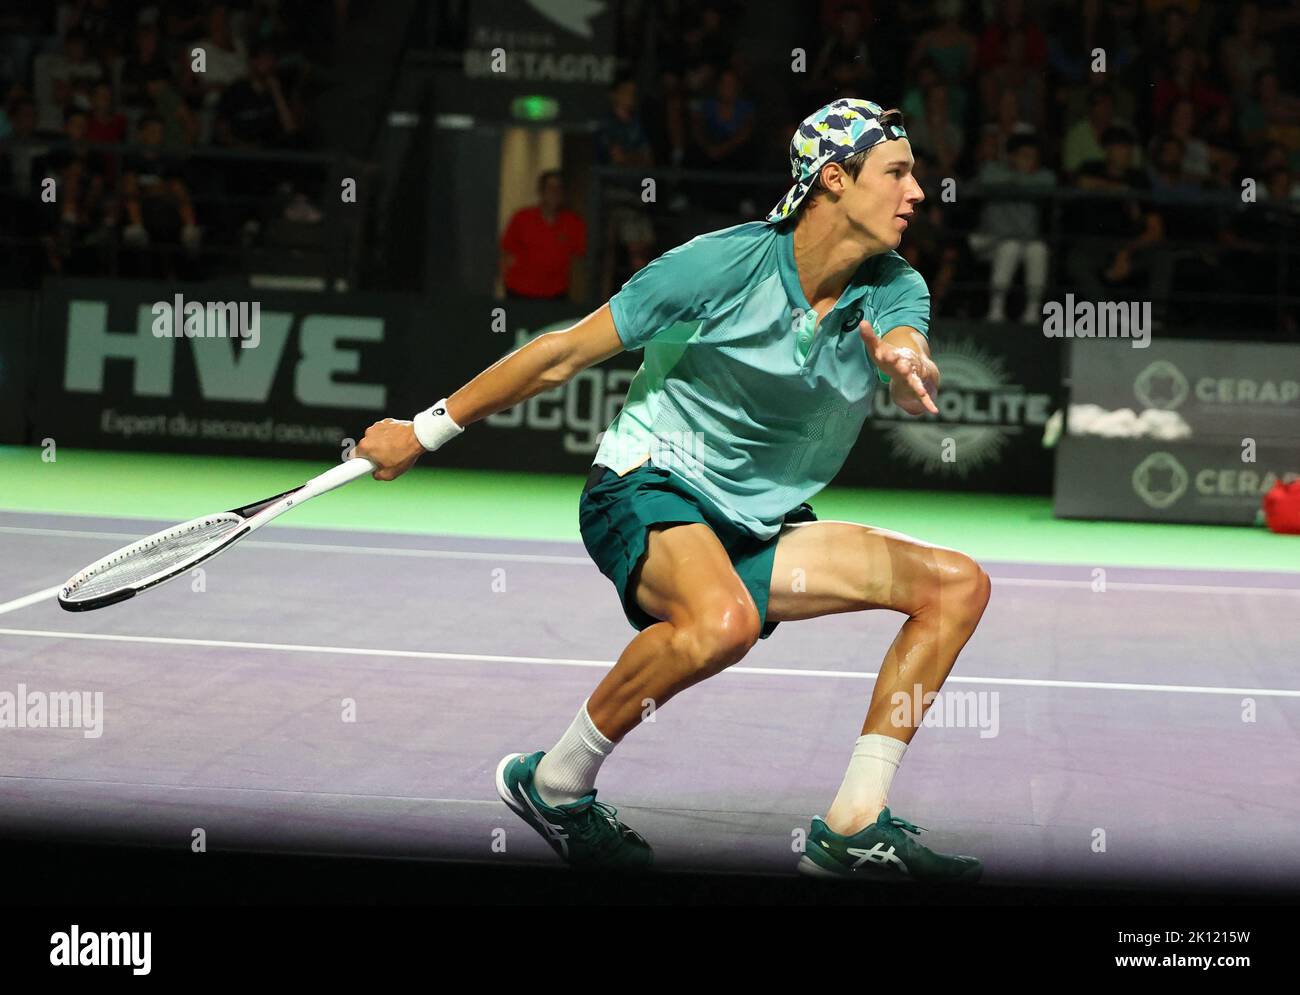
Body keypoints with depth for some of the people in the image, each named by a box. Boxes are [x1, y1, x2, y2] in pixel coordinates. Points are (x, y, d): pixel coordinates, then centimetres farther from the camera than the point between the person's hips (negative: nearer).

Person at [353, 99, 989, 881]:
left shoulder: (896, 289, -2)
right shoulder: (723, 265, -15)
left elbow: (917, 393, -24)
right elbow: (563, 355, -7)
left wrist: (911, 370, -50)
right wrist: (426, 432, -2)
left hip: (762, 528, 6)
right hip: (649, 490, -6)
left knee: (958, 584, -8)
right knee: (724, 619, -39)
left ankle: (854, 826, -9)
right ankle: (554, 784, -17)